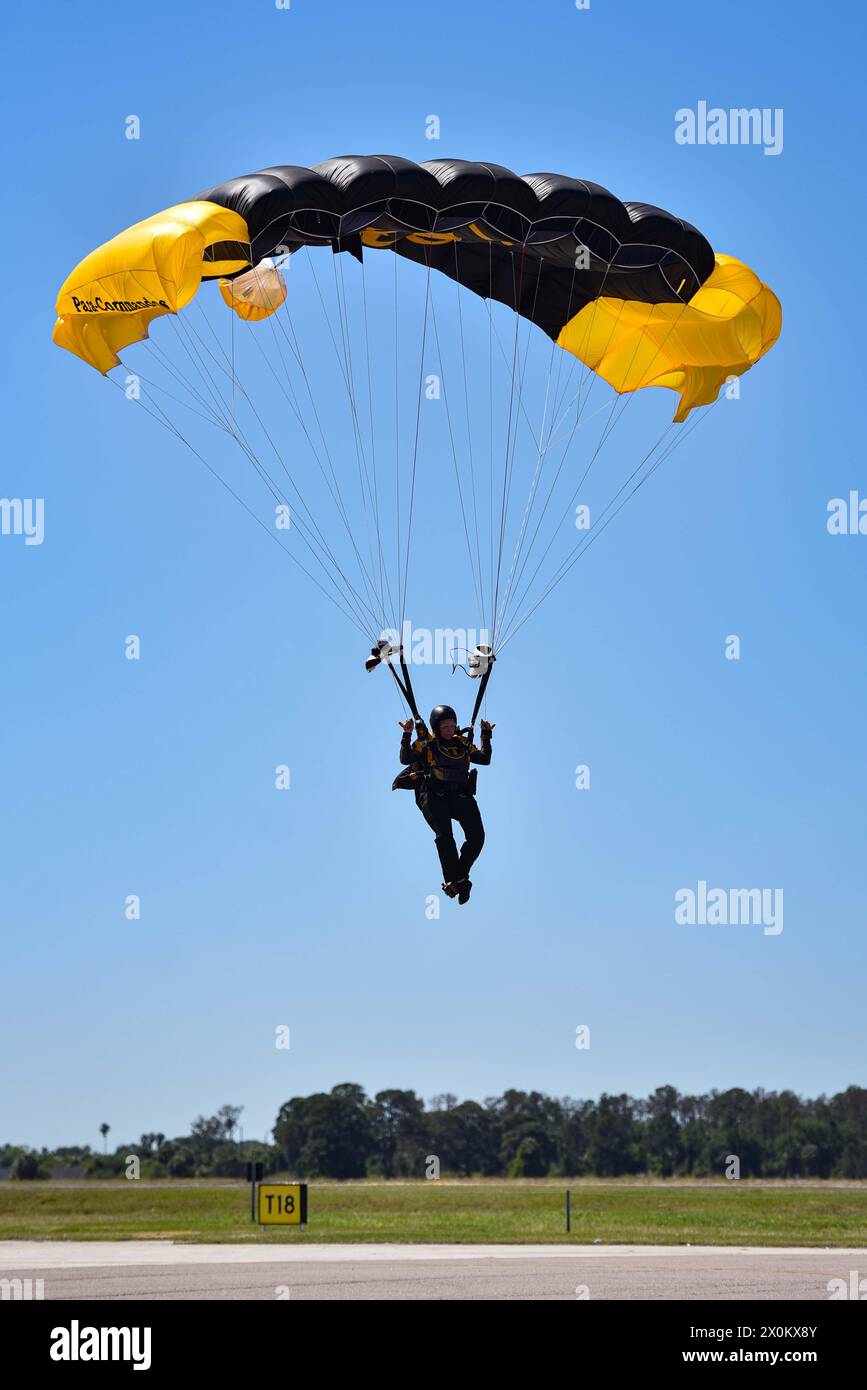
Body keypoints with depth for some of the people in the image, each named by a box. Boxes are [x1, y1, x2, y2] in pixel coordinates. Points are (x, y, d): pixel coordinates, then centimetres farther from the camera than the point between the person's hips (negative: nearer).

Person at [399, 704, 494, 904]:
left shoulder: (463, 744, 20)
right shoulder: (425, 744, 8)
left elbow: (485, 759, 23)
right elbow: (405, 759, -2)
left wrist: (486, 736, 17)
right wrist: (407, 736, -10)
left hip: (461, 796, 4)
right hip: (434, 796, -4)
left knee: (477, 836, -14)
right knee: (444, 834, -27)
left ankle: (460, 876, -1)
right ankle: (452, 881, -26)